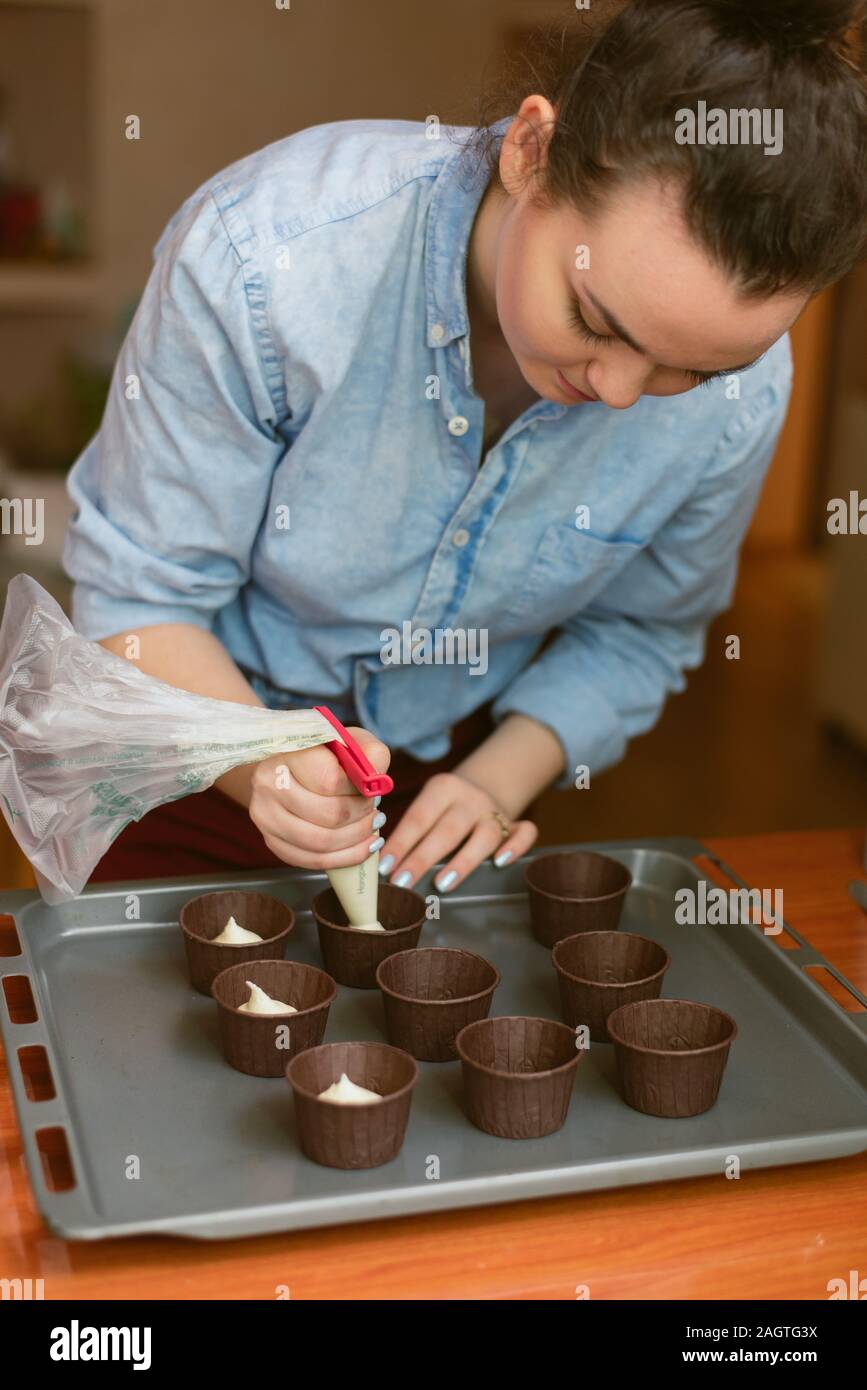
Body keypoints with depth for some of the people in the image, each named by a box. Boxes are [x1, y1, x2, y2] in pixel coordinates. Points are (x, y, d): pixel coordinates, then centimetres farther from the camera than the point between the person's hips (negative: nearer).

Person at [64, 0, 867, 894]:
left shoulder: (736, 394, -22)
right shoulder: (262, 256, -33)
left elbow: (637, 633, -4)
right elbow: (138, 595, -23)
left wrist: (498, 782, -18)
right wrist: (261, 763, -39)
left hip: (447, 771, 2)